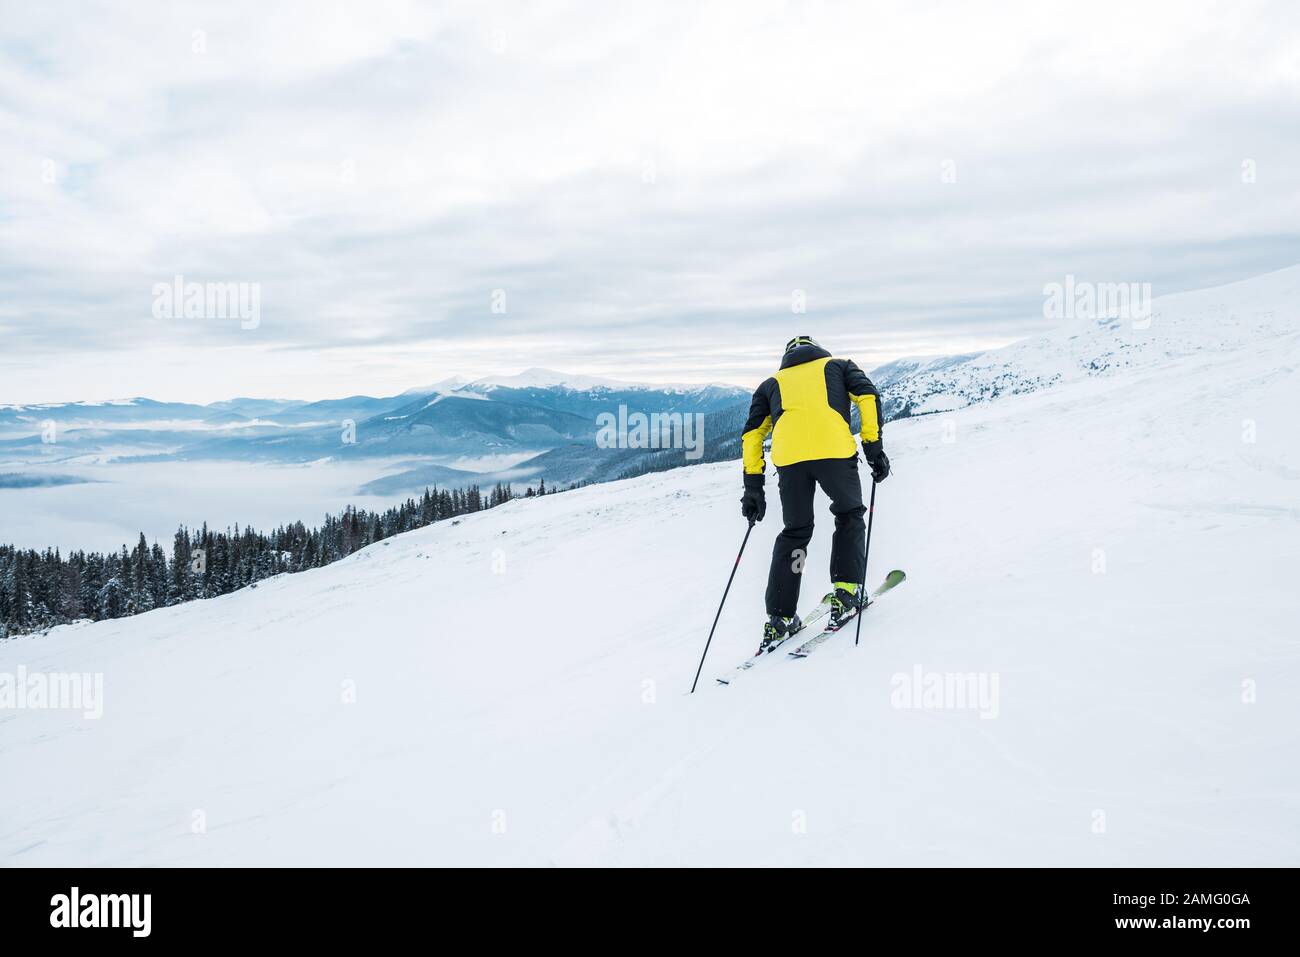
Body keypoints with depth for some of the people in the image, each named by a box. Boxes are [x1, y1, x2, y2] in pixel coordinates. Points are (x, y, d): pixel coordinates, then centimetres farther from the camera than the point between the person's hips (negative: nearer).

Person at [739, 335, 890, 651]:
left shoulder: (772, 383, 33)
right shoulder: (838, 365, 30)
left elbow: (752, 434, 21)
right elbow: (867, 396, 10)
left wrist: (753, 487, 20)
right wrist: (874, 447, 7)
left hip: (788, 458, 2)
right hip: (835, 450, -2)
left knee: (795, 532, 15)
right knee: (849, 516, 23)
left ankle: (779, 618, 11)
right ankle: (845, 591, 11)